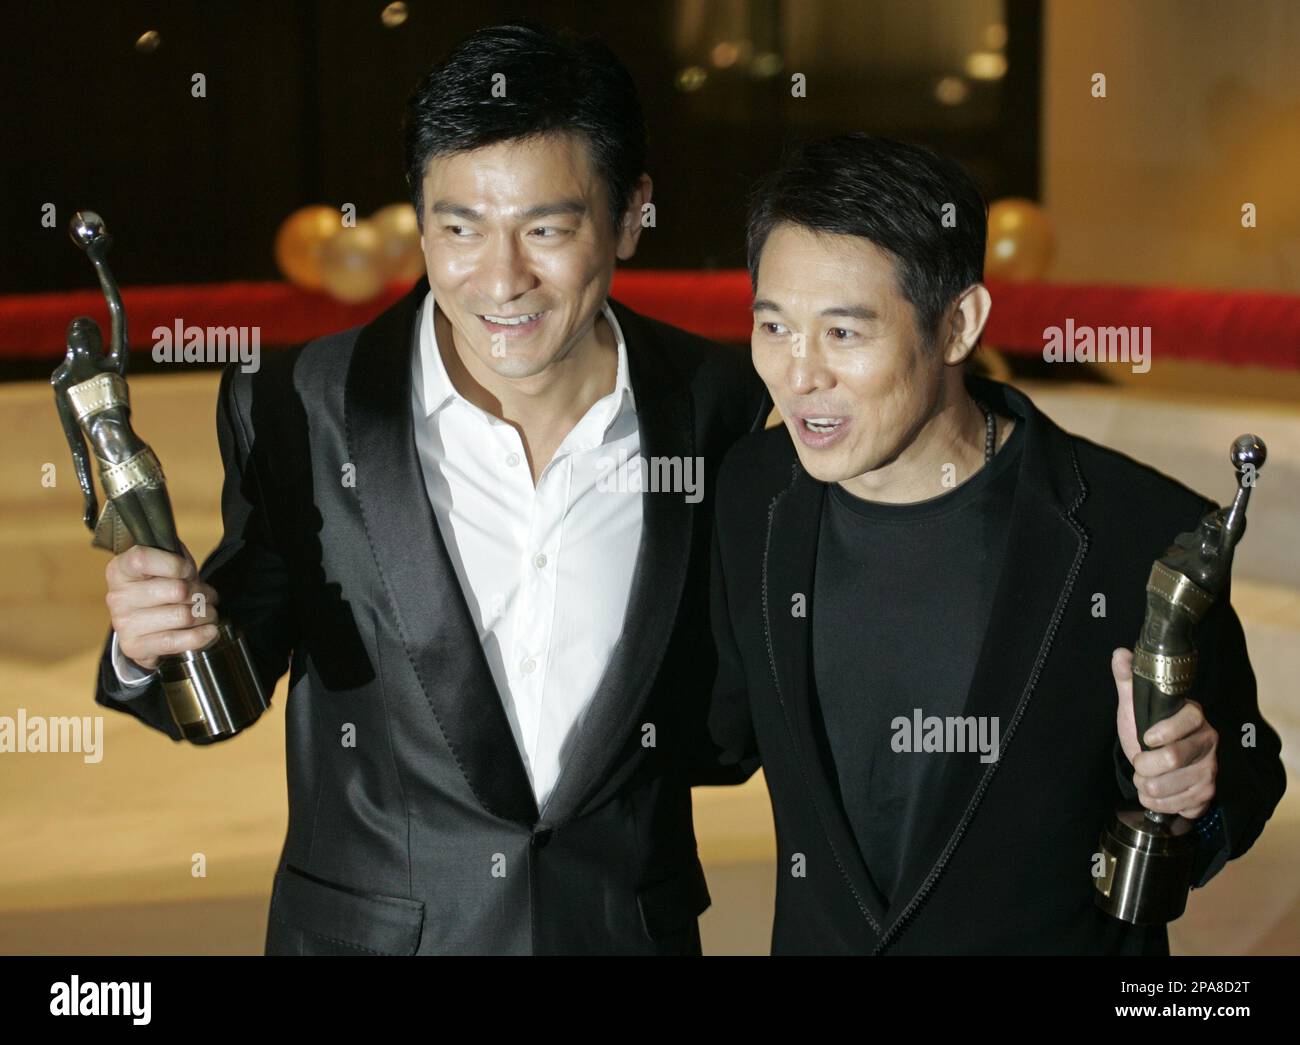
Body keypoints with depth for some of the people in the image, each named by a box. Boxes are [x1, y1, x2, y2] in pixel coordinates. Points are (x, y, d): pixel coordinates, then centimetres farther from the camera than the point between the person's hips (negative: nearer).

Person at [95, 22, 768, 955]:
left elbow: (734, 699, 3)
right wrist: (154, 648, -23)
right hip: (370, 926, 0)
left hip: (632, 920, 1)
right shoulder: (293, 415, -13)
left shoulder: (723, 409, -10)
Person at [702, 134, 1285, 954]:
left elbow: (1248, 777, -9)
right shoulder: (752, 493, -9)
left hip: (1061, 937, -4)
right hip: (817, 936, 4)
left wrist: (1193, 788, -28)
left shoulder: (1145, 534, -22)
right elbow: (734, 732, 5)